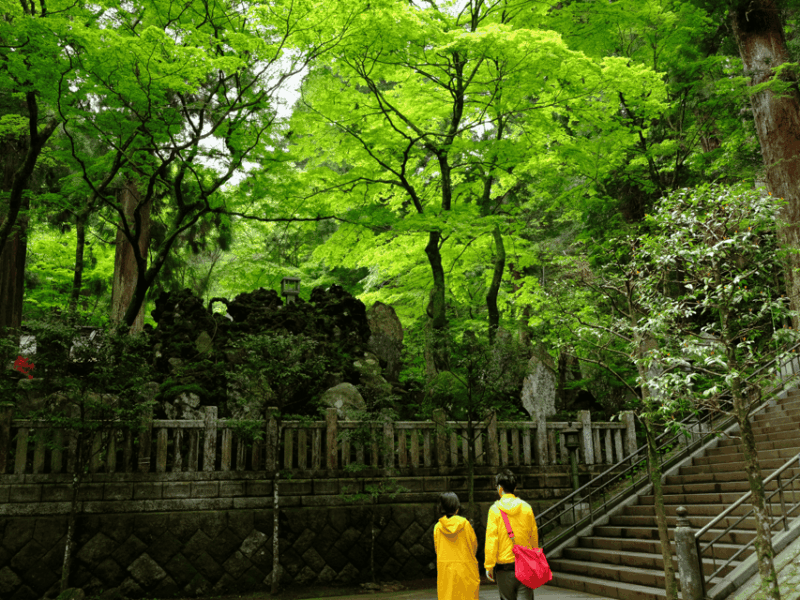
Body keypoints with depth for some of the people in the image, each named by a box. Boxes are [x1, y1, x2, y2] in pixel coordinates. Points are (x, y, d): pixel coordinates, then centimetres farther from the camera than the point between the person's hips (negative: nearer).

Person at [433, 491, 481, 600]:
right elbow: (474, 544, 2)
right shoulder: (465, 524, -8)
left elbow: (438, 549, 6)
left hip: (445, 571, 2)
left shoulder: (438, 527, -3)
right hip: (465, 569, -2)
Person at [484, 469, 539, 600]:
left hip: (504, 565, -1)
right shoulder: (526, 507, 1)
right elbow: (534, 536, 8)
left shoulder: (495, 509, -7)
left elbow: (491, 539, -9)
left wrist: (489, 565, -3)